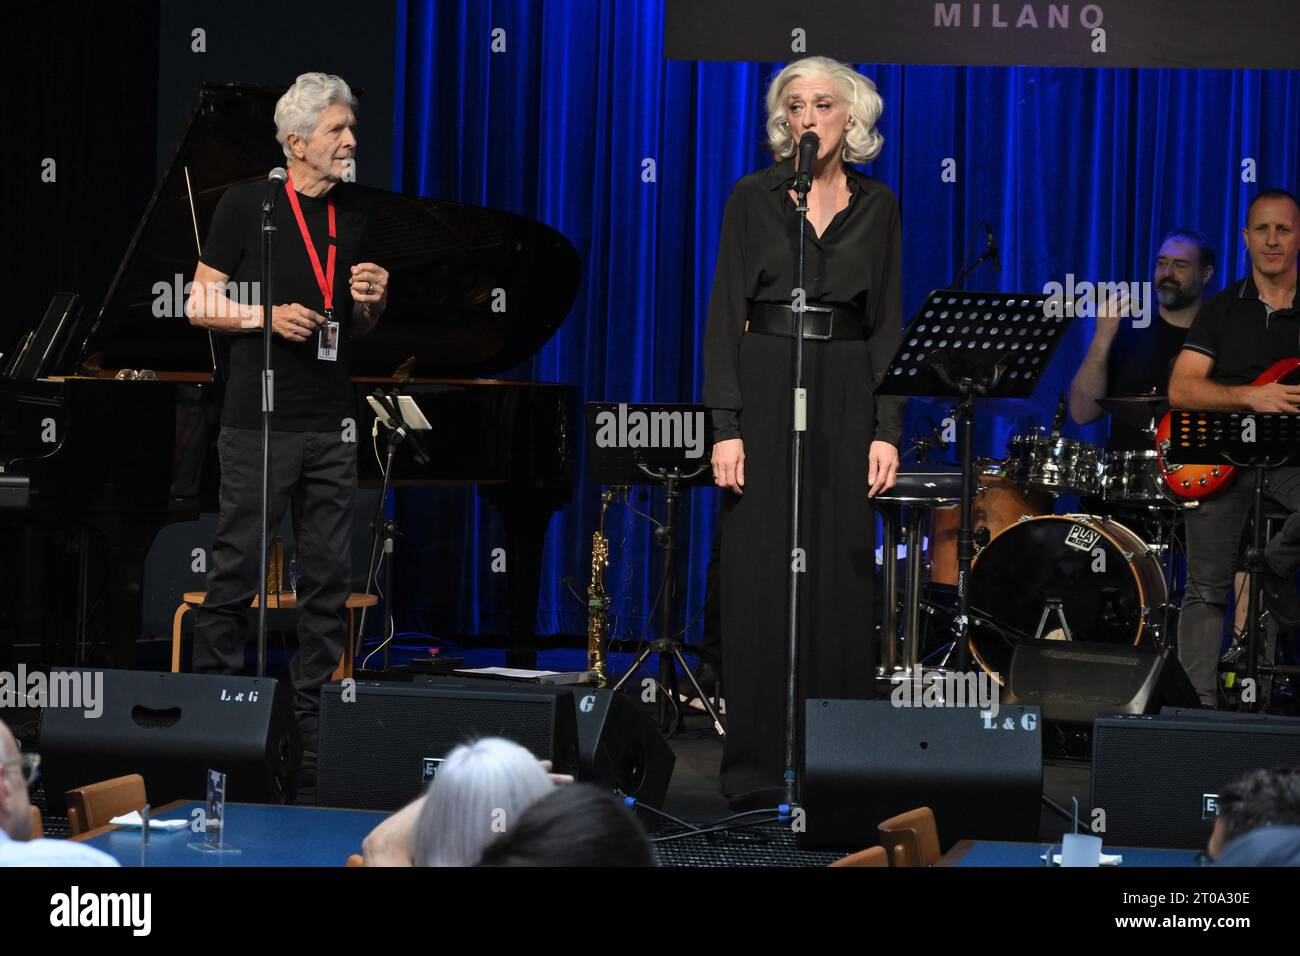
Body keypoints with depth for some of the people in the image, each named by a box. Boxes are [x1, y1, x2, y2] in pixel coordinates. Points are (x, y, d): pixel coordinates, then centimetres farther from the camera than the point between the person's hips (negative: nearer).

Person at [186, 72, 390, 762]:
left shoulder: (352, 213, 13)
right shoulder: (246, 205, -3)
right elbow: (201, 305, -2)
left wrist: (371, 302, 1)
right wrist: (269, 317, -15)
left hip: (331, 425, 5)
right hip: (259, 421, -5)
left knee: (329, 576, 4)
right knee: (236, 568, -3)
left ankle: (313, 717, 9)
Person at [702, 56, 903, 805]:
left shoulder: (876, 207, 7)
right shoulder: (754, 197, 1)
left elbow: (887, 324, 7)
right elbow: (726, 314, -2)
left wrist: (887, 430, -1)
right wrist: (725, 426, -10)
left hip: (845, 397, 2)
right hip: (765, 391, -2)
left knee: (841, 571, 2)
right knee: (761, 572, -3)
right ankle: (758, 764, 3)